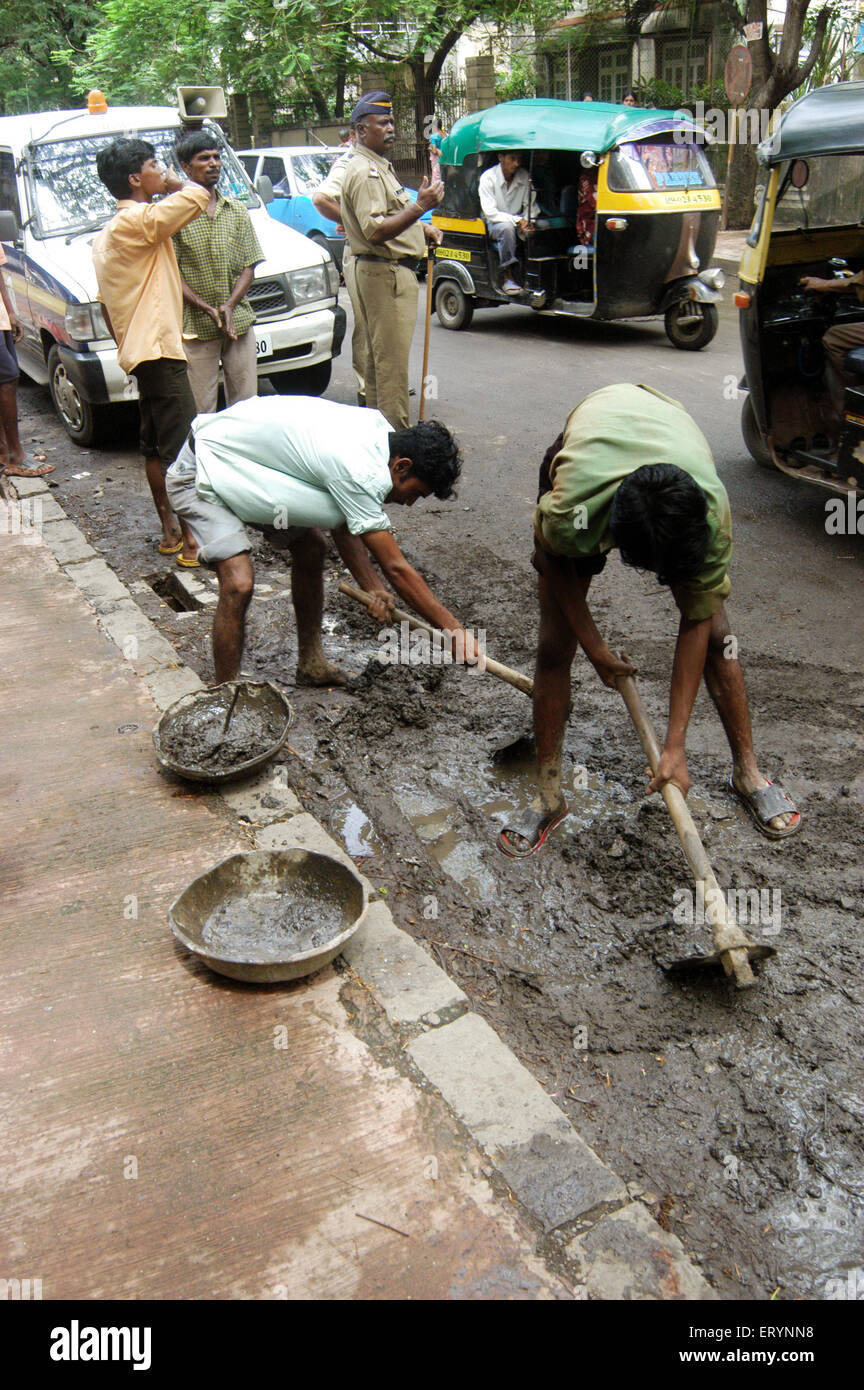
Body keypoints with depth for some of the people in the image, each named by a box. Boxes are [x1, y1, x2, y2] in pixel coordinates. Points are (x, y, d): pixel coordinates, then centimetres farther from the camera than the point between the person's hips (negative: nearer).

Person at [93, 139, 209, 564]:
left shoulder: (106, 234, 17)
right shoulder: (138, 220, -14)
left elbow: (106, 304, 22)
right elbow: (198, 196, -20)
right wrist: (174, 184, 1)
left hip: (138, 351, 11)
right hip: (158, 350, -11)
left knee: (155, 445, 13)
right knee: (183, 448, -11)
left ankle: (169, 531, 21)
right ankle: (191, 540, -11)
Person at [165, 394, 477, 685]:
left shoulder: (377, 428, -4)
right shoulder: (360, 472, -32)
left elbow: (342, 522, 3)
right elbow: (396, 568, -28)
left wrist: (373, 587, -7)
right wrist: (453, 629, -22)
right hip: (199, 474, -10)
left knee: (311, 548, 11)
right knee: (239, 584, -23)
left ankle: (311, 664, 25)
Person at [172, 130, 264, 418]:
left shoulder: (237, 211, 12)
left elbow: (249, 266, 9)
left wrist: (229, 305, -7)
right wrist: (207, 308, -16)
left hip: (239, 322, 4)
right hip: (196, 329, -4)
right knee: (202, 410, -2)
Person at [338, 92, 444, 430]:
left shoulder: (382, 167, 19)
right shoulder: (365, 173, -16)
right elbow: (376, 231, -26)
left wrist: (422, 228, 15)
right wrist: (420, 206, -31)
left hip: (393, 271, 11)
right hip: (386, 274, -11)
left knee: (379, 356, 16)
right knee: (392, 359, -10)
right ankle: (395, 434, -8)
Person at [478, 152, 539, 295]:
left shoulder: (524, 176, 1)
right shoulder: (488, 178, -12)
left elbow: (530, 205, 7)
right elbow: (490, 213, -20)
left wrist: (528, 221, -16)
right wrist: (517, 221, -27)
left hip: (518, 223, 4)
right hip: (494, 224, -4)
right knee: (507, 228, -39)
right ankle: (508, 278, -34)